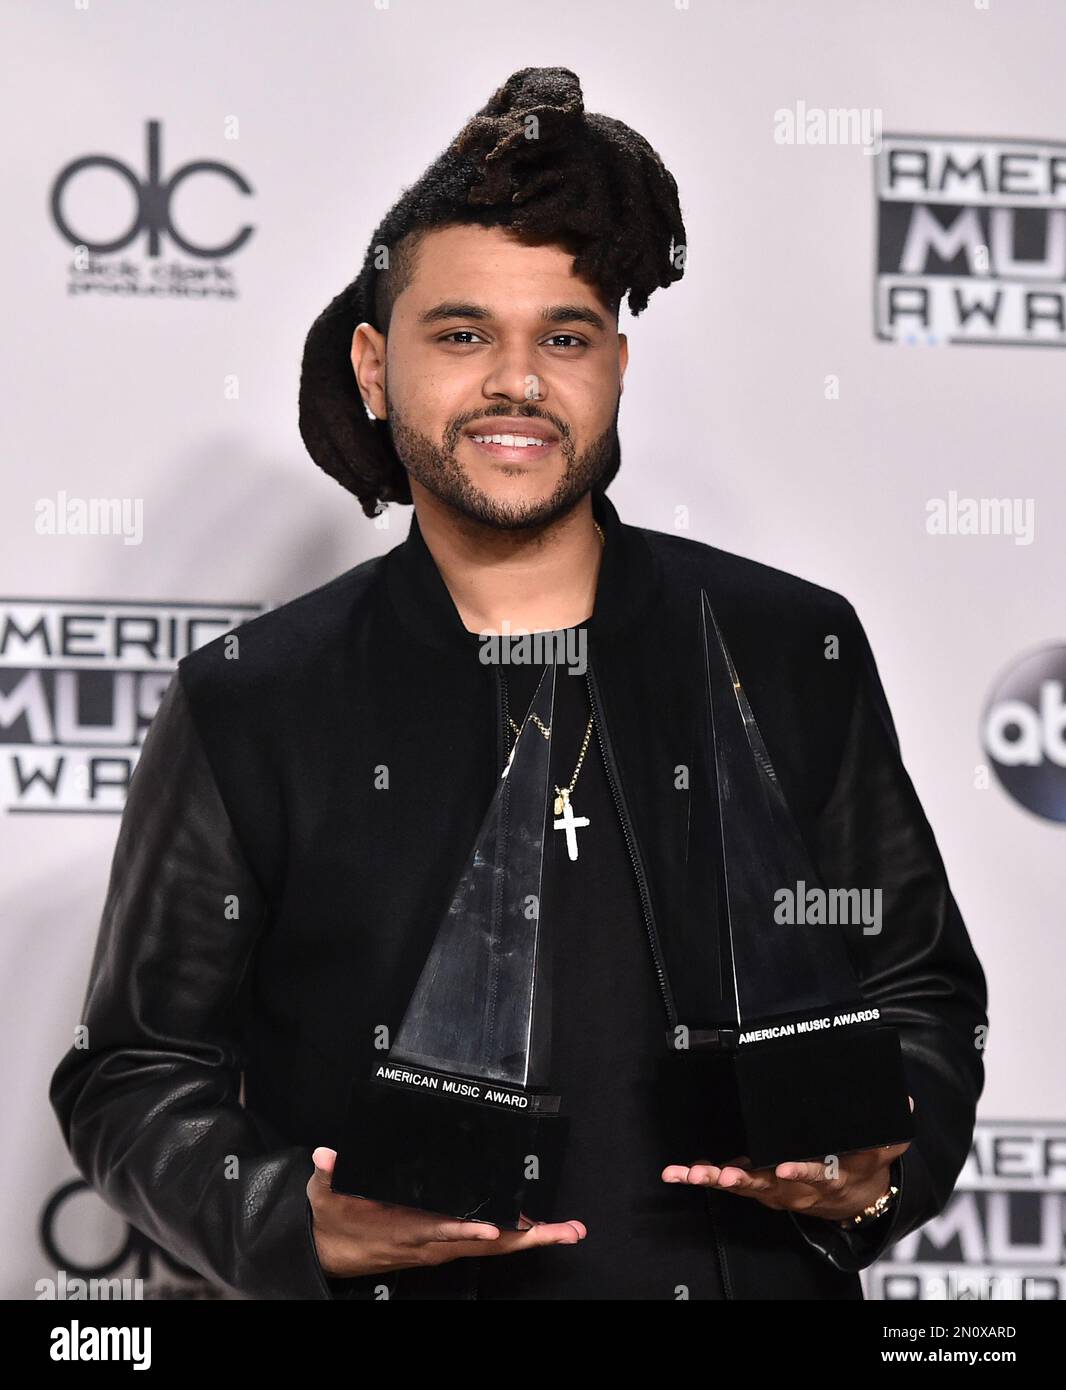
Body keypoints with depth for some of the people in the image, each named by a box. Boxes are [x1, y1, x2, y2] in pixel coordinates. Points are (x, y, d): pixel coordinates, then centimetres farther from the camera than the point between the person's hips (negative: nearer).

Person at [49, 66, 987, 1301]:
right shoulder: (248, 710, -1)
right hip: (389, 1288, -1)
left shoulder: (791, 653, 4)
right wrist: (302, 1229, -16)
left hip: (752, 1276, 1)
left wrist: (875, 1178, -10)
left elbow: (920, 992, 9)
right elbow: (135, 1077, 1)